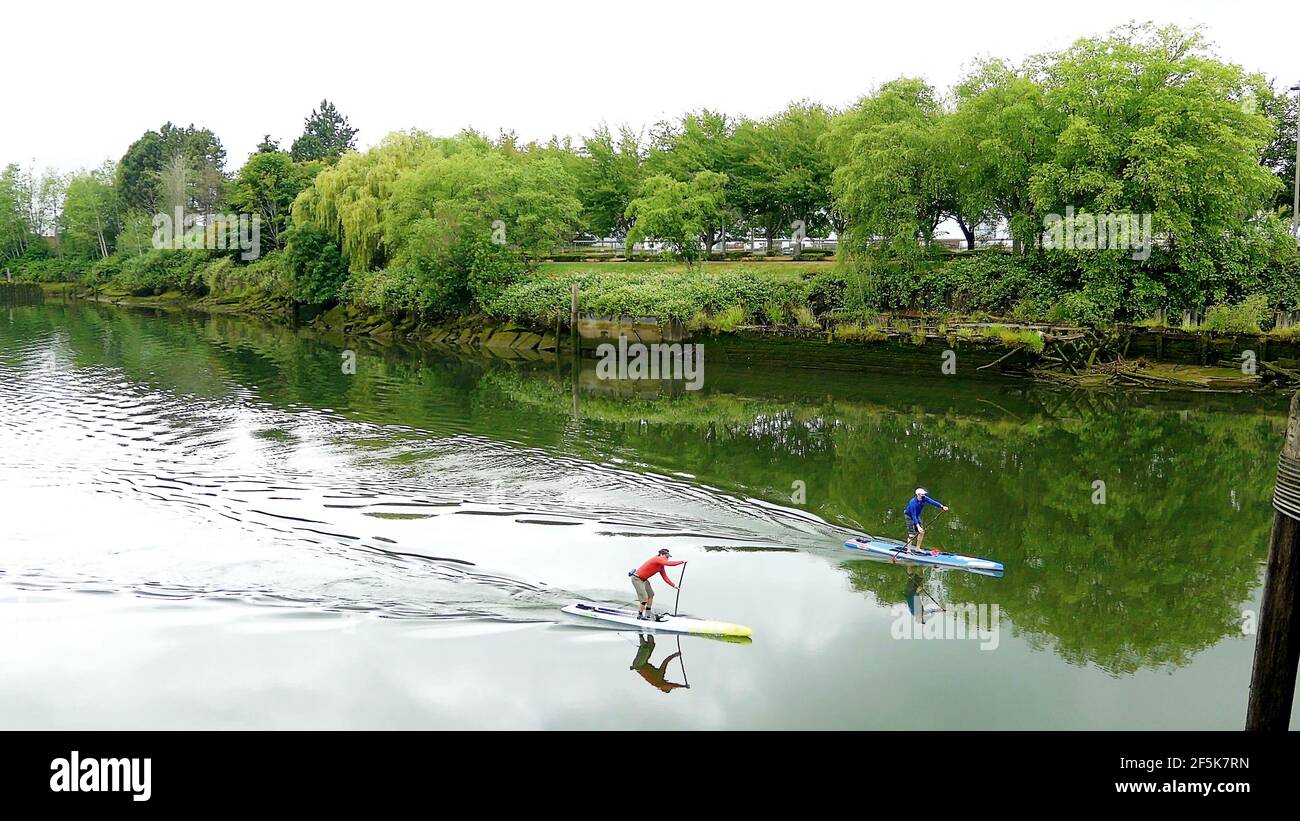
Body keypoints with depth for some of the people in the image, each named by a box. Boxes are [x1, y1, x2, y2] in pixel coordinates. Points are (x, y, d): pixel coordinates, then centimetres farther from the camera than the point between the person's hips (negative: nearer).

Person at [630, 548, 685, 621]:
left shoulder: (661, 566, 9)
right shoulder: (657, 559, -20)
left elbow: (665, 577, 11)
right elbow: (669, 563, -32)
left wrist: (673, 585, 2)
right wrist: (682, 562, -26)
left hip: (644, 579, 11)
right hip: (637, 579, -11)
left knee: (650, 594, 15)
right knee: (644, 598, -11)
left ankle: (648, 614, 23)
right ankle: (639, 615, 5)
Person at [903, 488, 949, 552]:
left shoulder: (924, 498, -14)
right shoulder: (913, 503, -33)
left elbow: (932, 502, -23)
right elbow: (913, 515, -35)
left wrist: (942, 506, -38)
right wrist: (918, 526, -39)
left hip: (917, 516, 8)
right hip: (909, 516, -8)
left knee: (922, 532, 6)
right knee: (912, 534, -13)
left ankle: (918, 548, 17)